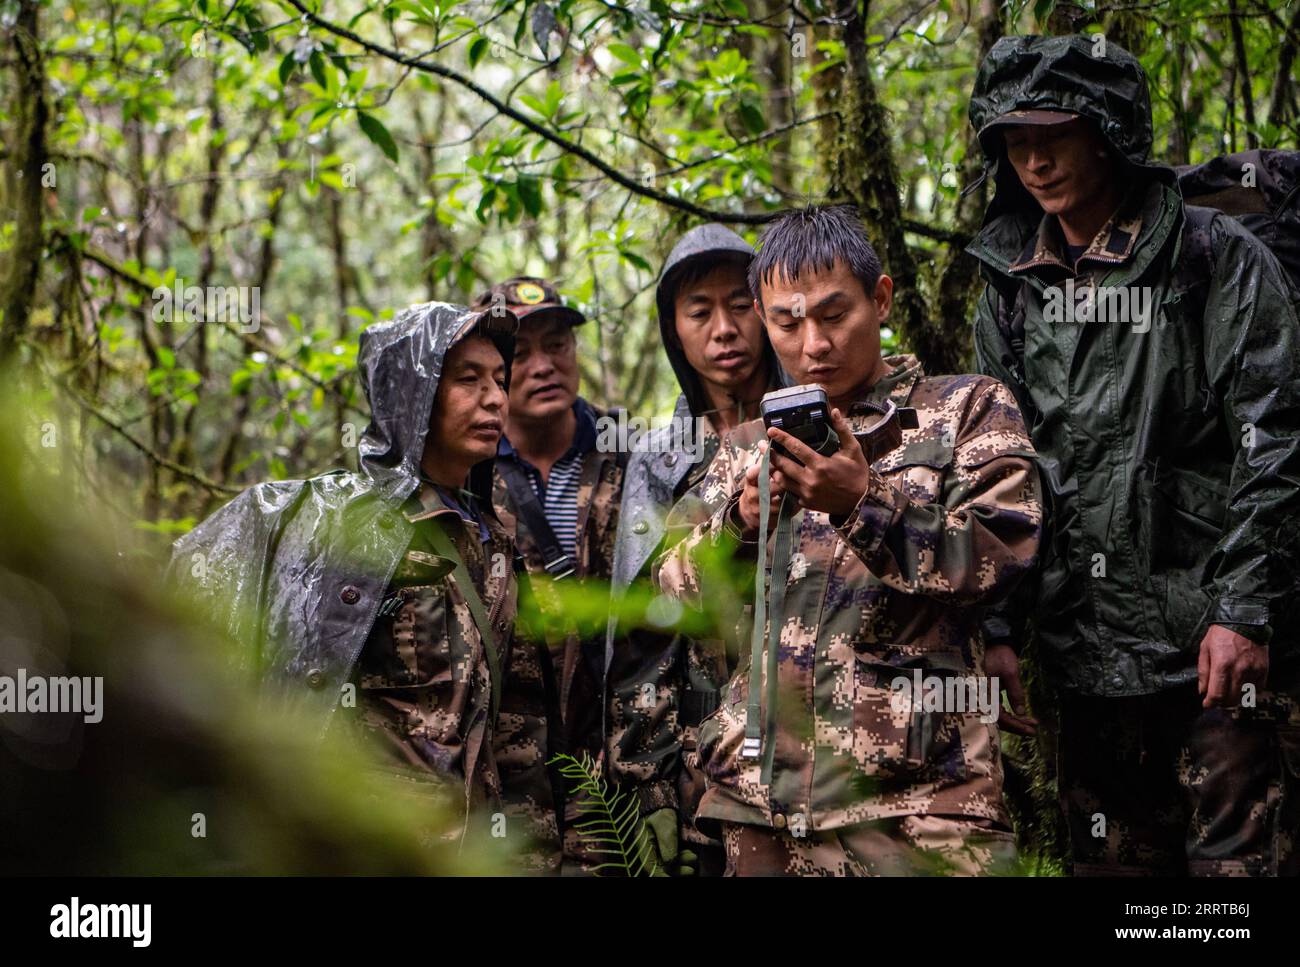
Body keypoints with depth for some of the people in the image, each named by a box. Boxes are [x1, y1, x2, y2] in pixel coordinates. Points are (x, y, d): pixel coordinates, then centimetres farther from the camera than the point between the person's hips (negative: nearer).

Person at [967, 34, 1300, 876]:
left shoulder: (1217, 259, -3)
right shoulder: (1011, 286, 11)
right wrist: (1000, 630, 6)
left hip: (1216, 644, -5)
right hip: (1083, 642, 5)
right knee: (1112, 858, 11)